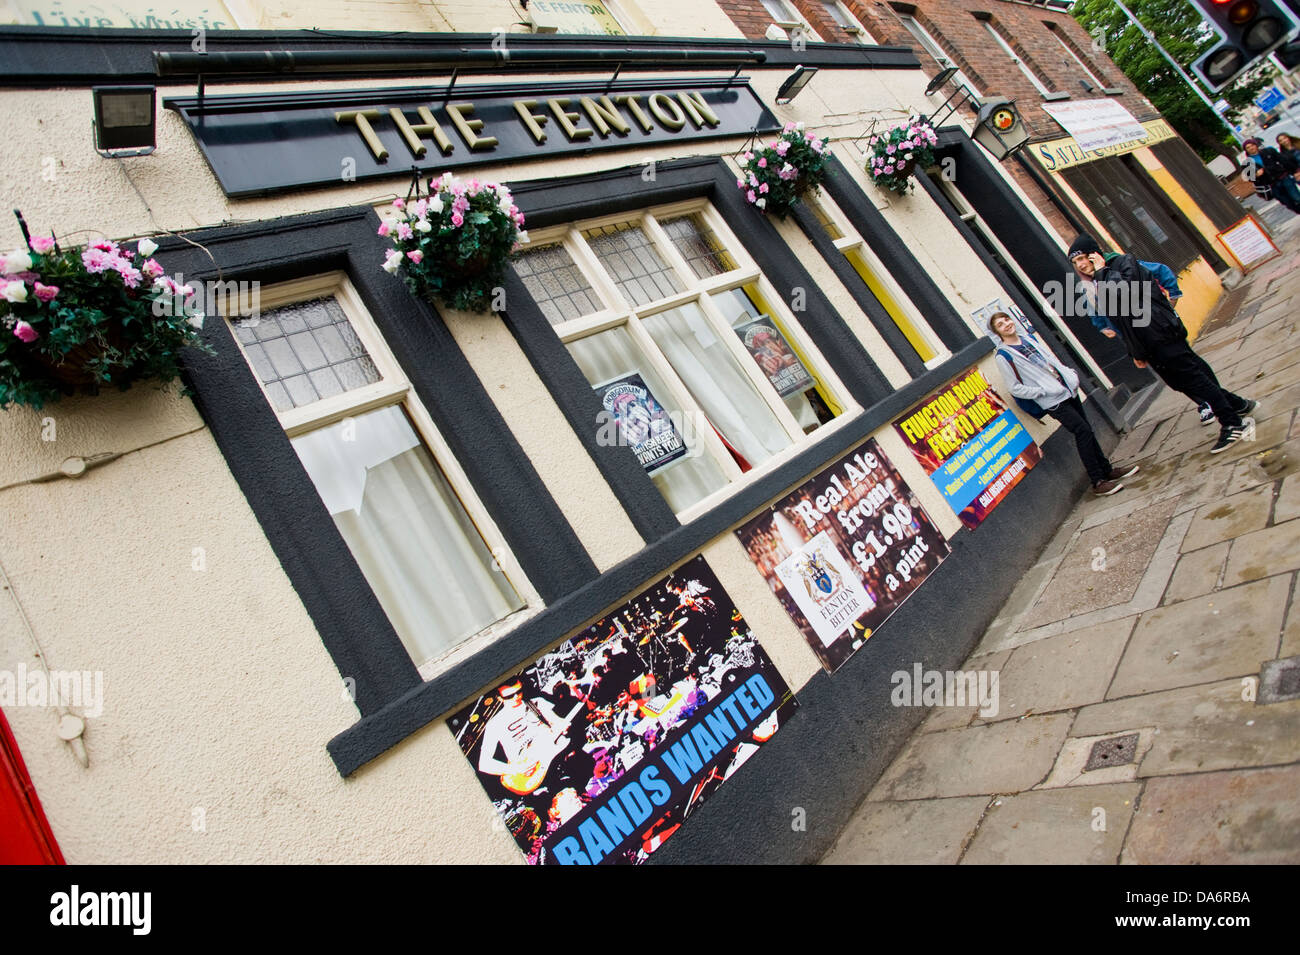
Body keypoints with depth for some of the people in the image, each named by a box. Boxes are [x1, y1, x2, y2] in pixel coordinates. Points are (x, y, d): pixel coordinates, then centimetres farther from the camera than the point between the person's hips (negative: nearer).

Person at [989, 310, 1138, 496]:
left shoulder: (1027, 339, 11)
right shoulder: (1003, 356, -11)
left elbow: (1051, 359, 21)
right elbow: (1015, 388, -13)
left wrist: (1069, 373, 7)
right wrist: (1042, 391, -17)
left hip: (1067, 390, 7)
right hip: (1052, 401, -7)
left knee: (1087, 430, 11)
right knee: (1083, 431, -11)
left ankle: (1107, 470, 25)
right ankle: (1097, 482, -3)